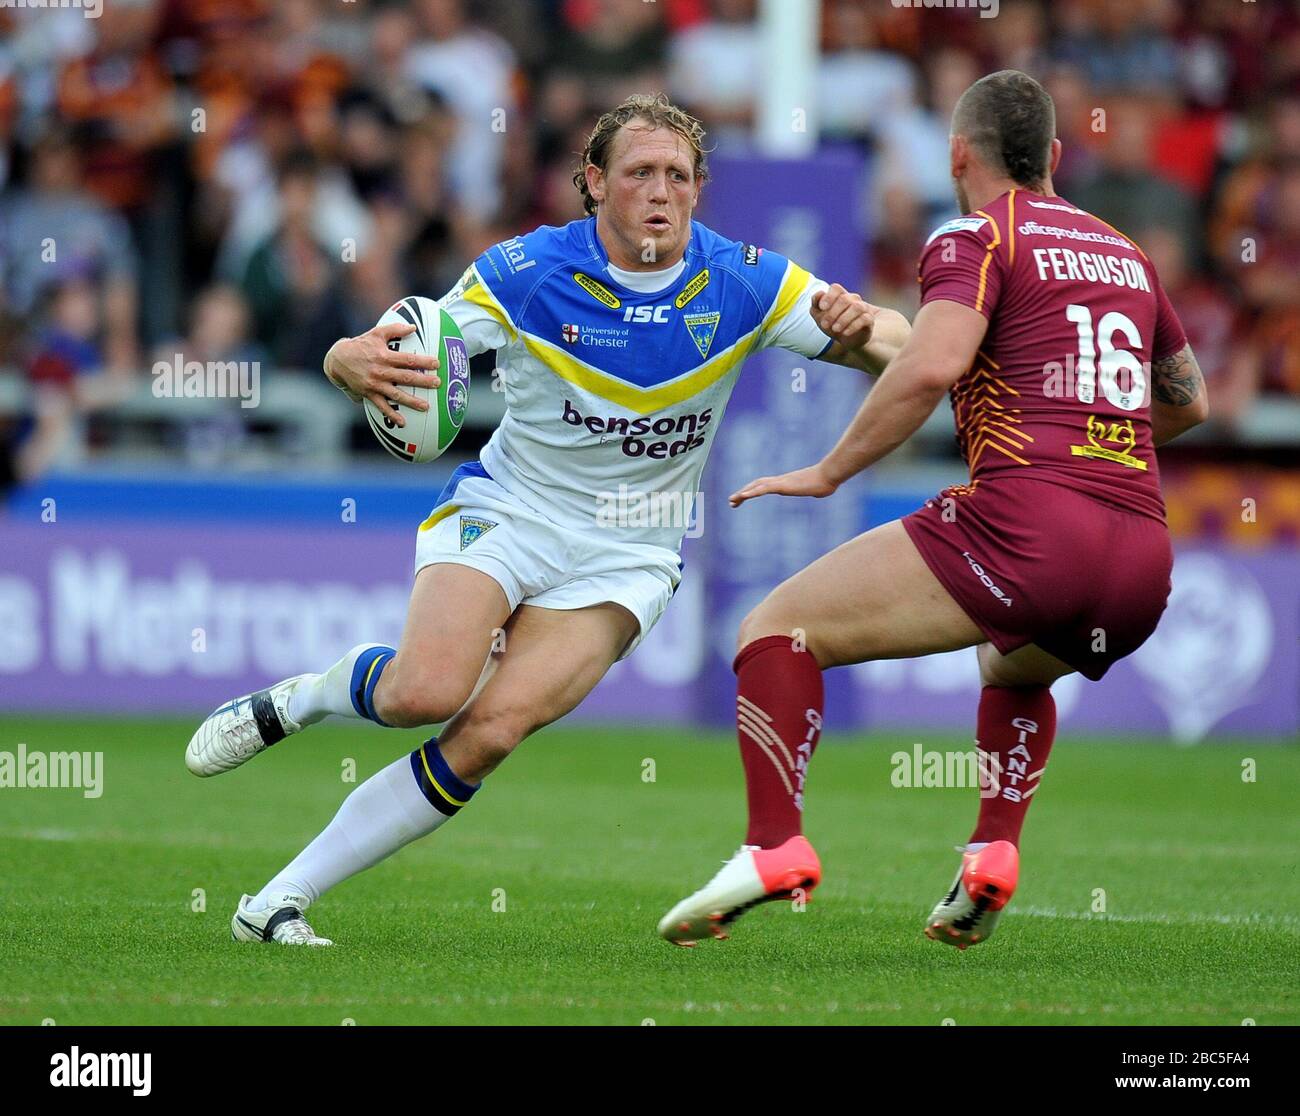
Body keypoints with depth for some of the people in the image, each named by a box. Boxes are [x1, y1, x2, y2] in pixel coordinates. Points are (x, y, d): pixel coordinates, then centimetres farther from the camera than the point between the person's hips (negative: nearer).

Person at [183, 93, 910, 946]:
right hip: (502, 514, -1)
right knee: (428, 691, -29)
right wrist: (357, 363, -38)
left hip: (628, 555, 1)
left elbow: (896, 348, -5)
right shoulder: (523, 275, -13)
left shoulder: (742, 282, -8)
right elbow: (365, 355, -12)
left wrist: (860, 327, -30)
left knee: (490, 732, -20)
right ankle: (297, 699, 6)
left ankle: (281, 900, -12)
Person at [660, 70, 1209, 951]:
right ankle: (994, 857, 18)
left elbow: (932, 364, -16)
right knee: (1014, 668, 39)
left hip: (1024, 524, -7)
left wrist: (830, 471, -6)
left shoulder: (978, 236, 3)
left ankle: (775, 847, -12)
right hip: (1144, 562, 7)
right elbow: (1189, 400, 35)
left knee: (780, 626, 3)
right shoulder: (1125, 254, 23)